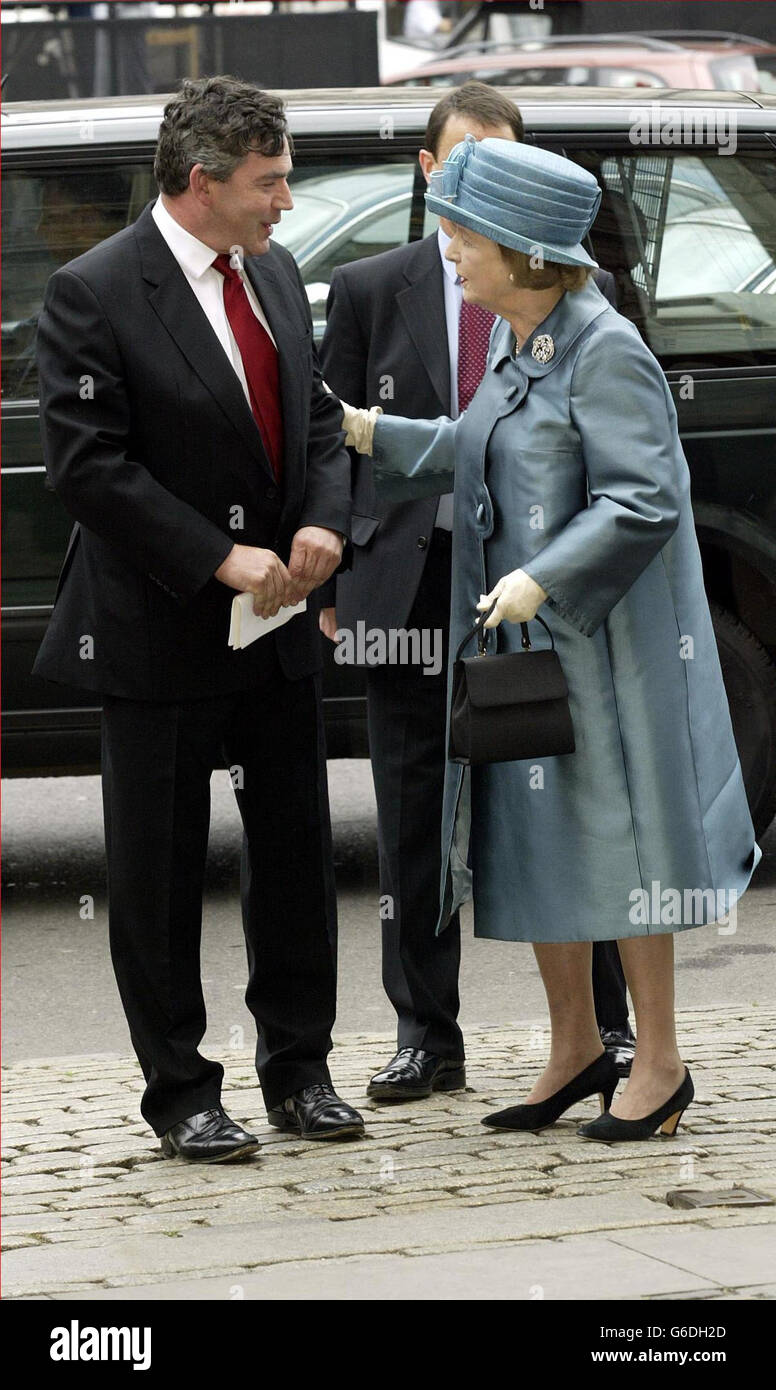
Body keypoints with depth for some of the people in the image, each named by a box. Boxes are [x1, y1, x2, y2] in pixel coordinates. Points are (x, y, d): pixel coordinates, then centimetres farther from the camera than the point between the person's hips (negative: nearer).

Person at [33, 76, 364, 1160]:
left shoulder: (276, 276, 8)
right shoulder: (93, 294, -14)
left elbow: (319, 421, 15)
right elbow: (89, 465, -17)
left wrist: (323, 522, -6)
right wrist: (222, 561, -19)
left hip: (279, 623, 7)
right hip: (161, 634, -6)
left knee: (296, 852, 11)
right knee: (160, 871, 3)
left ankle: (298, 1068, 24)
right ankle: (180, 1092, 13)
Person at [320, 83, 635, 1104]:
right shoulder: (369, 291, 6)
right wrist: (332, 587, 0)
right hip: (412, 586, 1)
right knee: (415, 821, 5)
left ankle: (604, 1025, 13)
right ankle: (426, 1036, 14)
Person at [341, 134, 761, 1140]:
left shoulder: (606, 352, -17)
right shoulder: (514, 343, 8)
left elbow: (642, 503, -21)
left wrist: (544, 580, -28)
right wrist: (370, 433, 23)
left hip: (598, 640, -9)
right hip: (517, 639, 9)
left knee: (611, 836, -1)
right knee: (531, 843, 12)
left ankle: (660, 1063, 11)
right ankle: (575, 1050, 24)